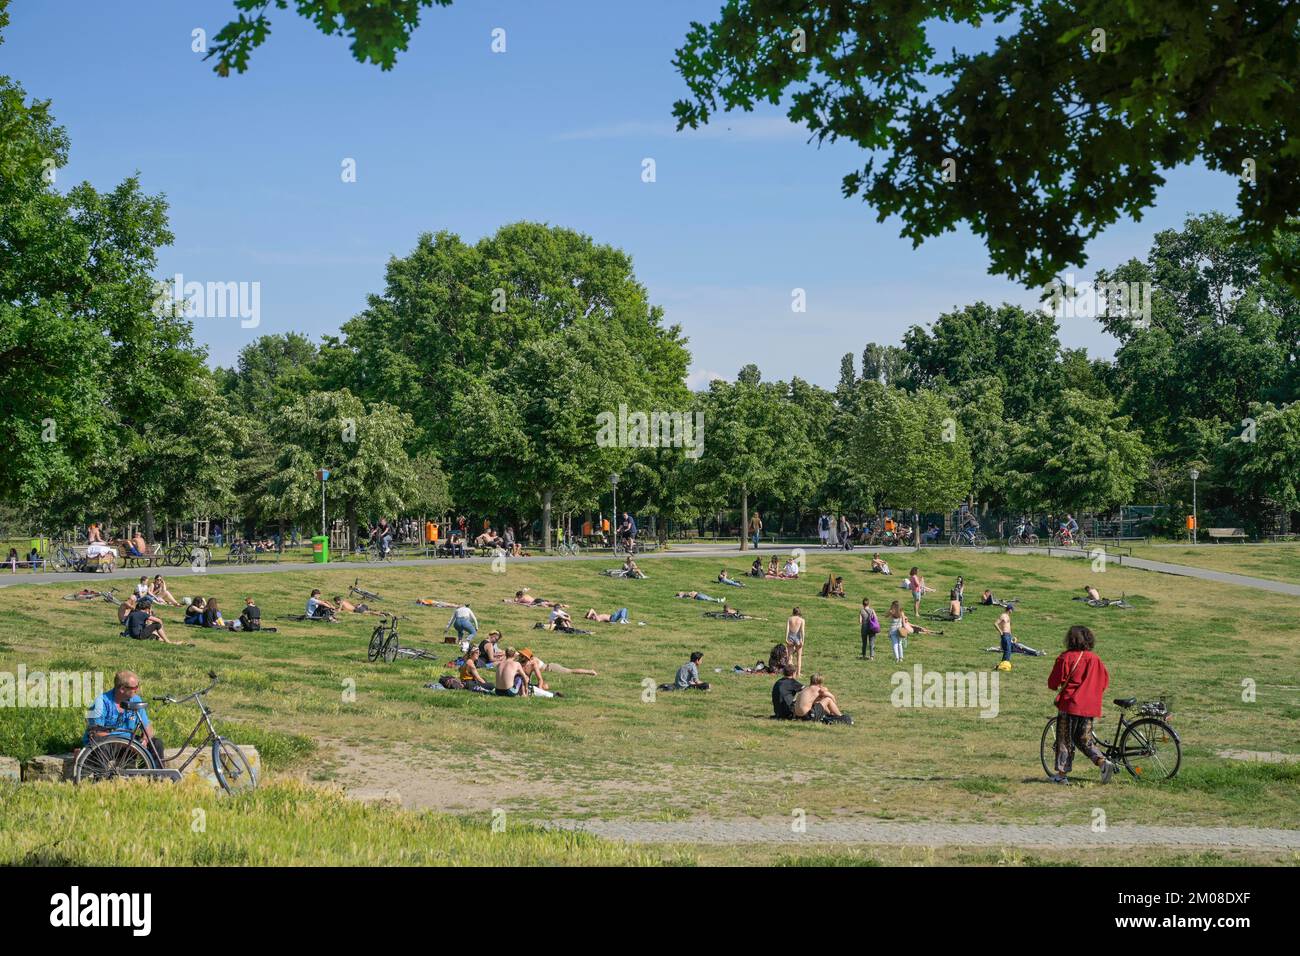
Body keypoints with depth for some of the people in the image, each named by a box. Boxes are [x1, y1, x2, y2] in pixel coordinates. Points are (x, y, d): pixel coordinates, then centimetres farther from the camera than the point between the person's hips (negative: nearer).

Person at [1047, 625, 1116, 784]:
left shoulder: (1066, 657, -8)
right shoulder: (1095, 659, 5)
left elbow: (1053, 682, -7)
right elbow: (1105, 682, 10)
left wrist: (1057, 687, 16)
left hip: (1070, 704, -4)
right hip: (1090, 707, 4)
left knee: (1065, 740, 5)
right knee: (1085, 740, 14)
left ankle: (1061, 774, 6)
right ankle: (1103, 762, -7)